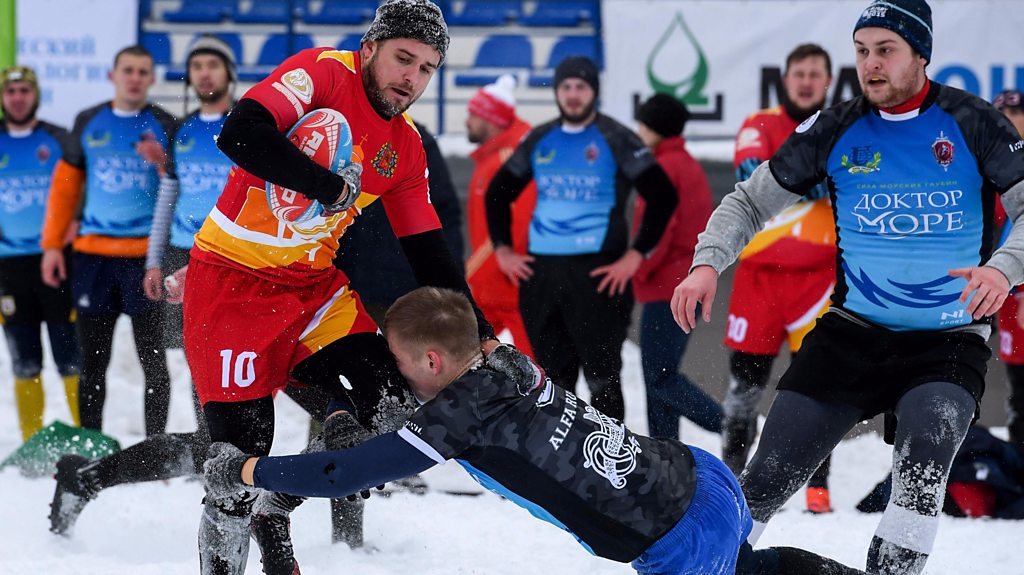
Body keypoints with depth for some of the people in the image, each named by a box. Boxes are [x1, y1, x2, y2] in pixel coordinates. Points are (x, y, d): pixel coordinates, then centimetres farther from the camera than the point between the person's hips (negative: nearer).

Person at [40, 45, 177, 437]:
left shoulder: (164, 126, 2)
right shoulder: (89, 123, 10)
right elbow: (66, 183, 14)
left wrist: (161, 161, -22)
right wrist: (52, 243, 10)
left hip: (146, 257, -3)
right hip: (93, 256, 3)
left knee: (152, 360, -2)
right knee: (92, 361, 8)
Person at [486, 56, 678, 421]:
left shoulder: (616, 140, -3)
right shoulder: (540, 140, 12)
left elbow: (663, 196, -6)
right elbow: (498, 192, 22)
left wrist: (636, 255, -11)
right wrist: (502, 250, 13)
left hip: (597, 274, -5)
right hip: (540, 273, 5)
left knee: (602, 376, -4)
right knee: (555, 376, 12)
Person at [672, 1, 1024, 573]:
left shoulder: (973, 124, -4)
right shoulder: (836, 131, 3)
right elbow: (750, 203, 10)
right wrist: (708, 262, -8)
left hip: (947, 342, -2)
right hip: (851, 334, 2)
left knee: (924, 448, -31)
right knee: (768, 479, -5)